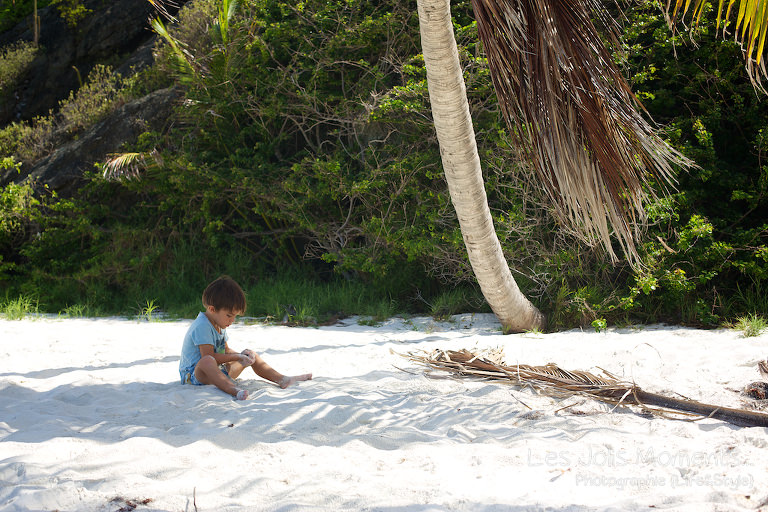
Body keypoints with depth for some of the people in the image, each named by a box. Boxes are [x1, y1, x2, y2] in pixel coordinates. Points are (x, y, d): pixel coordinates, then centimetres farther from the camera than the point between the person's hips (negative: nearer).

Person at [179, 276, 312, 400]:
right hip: (193, 373, -10)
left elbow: (226, 351, 18)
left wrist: (241, 354, -4)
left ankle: (282, 379, 8)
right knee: (207, 362, -45)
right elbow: (208, 356, -29)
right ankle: (235, 390, -66)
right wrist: (237, 357, -21)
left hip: (218, 370, 10)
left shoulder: (220, 325, 11)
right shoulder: (202, 327, -22)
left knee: (251, 355, 13)